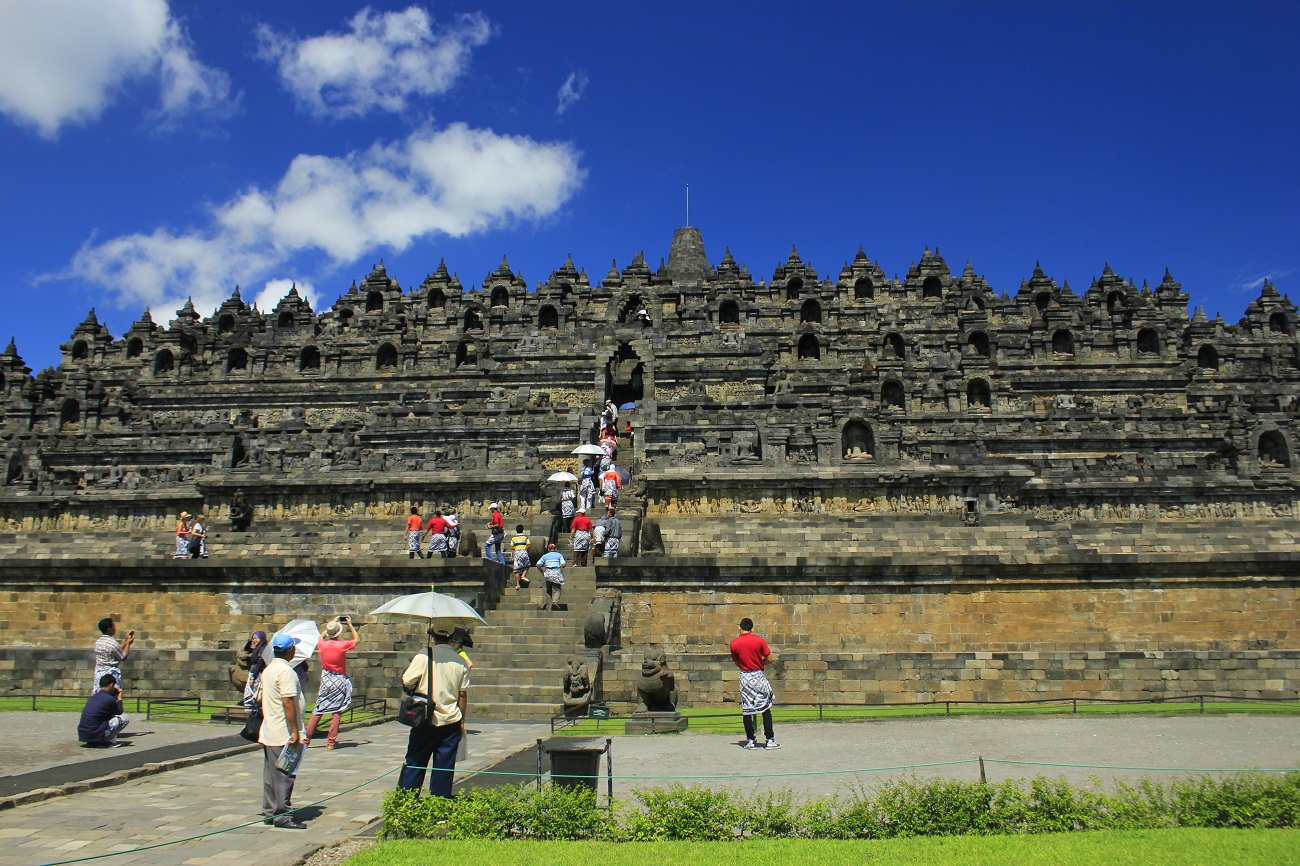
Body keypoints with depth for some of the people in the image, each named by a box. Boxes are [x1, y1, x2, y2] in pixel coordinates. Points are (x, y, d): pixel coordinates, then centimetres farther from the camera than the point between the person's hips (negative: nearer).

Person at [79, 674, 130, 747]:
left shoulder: (93, 697, 13)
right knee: (125, 717, -1)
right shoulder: (110, 699, -10)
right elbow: (119, 713, 9)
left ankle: (93, 742, 14)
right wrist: (119, 698, 18)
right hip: (94, 735, -8)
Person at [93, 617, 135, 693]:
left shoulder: (98, 641, 7)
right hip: (111, 674, -8)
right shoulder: (112, 643, -18)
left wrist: (126, 640, 20)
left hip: (99, 673, 8)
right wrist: (128, 643, 4)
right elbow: (123, 657, -5)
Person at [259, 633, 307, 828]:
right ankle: (283, 816, 0)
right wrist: (295, 731, -21)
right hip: (284, 735, -10)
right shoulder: (285, 671, -18)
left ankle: (269, 812, 21)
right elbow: (288, 703, -23)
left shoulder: (268, 669, 13)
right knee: (284, 775, -4)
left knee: (270, 773, 14)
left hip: (268, 732, 10)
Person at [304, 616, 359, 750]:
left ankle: (306, 740, 11)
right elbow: (357, 640, 6)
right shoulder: (342, 645, -12)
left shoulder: (322, 644, -3)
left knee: (317, 712, 10)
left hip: (325, 681, 3)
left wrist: (332, 624, 27)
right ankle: (330, 742, 2)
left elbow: (321, 636, 23)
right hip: (339, 681, -3)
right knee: (336, 713, 3)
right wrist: (350, 625, 13)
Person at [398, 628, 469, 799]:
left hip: (425, 720, -2)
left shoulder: (423, 656, -8)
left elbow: (407, 682, -7)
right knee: (444, 766, 8)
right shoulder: (461, 662, 1)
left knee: (414, 762, 8)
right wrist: (461, 721, 11)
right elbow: (462, 694, 3)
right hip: (451, 721, 2)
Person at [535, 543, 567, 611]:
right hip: (557, 573, -2)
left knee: (548, 591, 10)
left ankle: (548, 608, 8)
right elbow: (563, 565, -5)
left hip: (548, 573, 2)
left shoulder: (545, 556, 13)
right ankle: (555, 601, -25)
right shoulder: (559, 555, 8)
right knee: (557, 590, 2)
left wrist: (542, 572, 15)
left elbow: (538, 565, 4)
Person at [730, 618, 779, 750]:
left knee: (746, 709, 7)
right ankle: (770, 740, 5)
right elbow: (769, 659, -5)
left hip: (745, 677, 1)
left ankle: (750, 741, 7)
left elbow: (737, 663, 6)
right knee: (765, 708, 6)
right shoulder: (759, 640, -8)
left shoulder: (734, 644, -5)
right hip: (759, 676, -1)